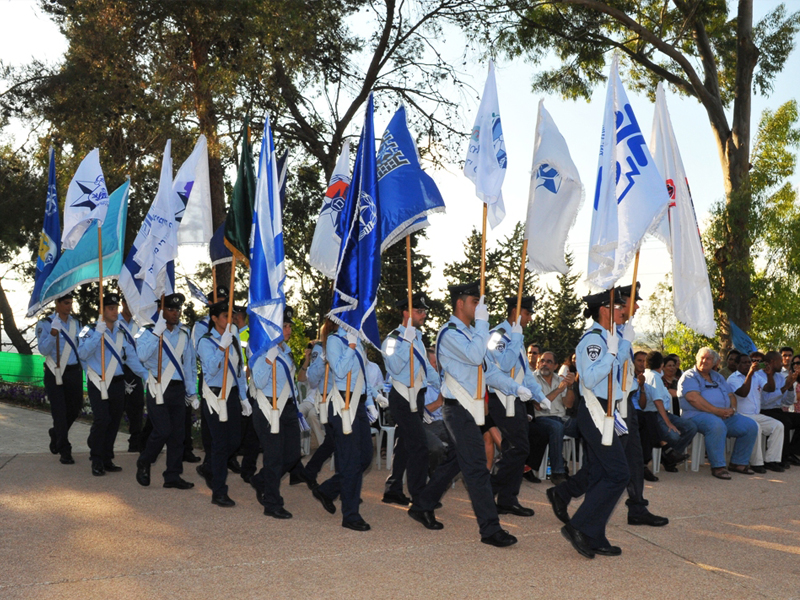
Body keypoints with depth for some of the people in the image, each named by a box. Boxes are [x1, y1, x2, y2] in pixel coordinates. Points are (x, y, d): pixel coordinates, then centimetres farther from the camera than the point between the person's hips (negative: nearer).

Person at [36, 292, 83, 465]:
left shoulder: (75, 323, 10)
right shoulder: (45, 324, -4)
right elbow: (44, 350, -14)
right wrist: (53, 332, -26)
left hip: (74, 372, 4)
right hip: (55, 373, -4)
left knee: (74, 409, 11)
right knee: (59, 411, -5)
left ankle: (56, 434, 39)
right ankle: (64, 451, 0)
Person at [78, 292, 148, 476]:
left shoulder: (121, 333, 13)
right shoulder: (91, 331, -3)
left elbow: (131, 357, 10)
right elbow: (83, 353, -19)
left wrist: (146, 374, -1)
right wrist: (98, 333, -25)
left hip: (117, 383, 5)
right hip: (98, 384, -5)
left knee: (114, 421, 8)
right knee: (101, 420, -15)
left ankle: (107, 459, 20)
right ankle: (96, 461, -3)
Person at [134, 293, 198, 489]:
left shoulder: (184, 333, 11)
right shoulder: (149, 332, -3)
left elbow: (190, 363, 16)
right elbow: (142, 355, -23)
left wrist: (192, 392, 14)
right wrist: (158, 332, -24)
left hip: (178, 389, 5)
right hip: (158, 389, -5)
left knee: (177, 433, 5)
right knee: (163, 430, -11)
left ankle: (173, 475, 14)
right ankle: (144, 463, 15)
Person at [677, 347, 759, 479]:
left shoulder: (718, 377, 26)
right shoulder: (689, 376, 2)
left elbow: (731, 395, 21)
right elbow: (693, 398, -14)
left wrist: (732, 409, -4)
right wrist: (716, 411, -20)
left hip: (725, 416, 8)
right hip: (697, 415, -8)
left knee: (751, 426, -7)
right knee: (716, 425, -39)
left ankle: (739, 463, 5)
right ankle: (717, 466, -30)